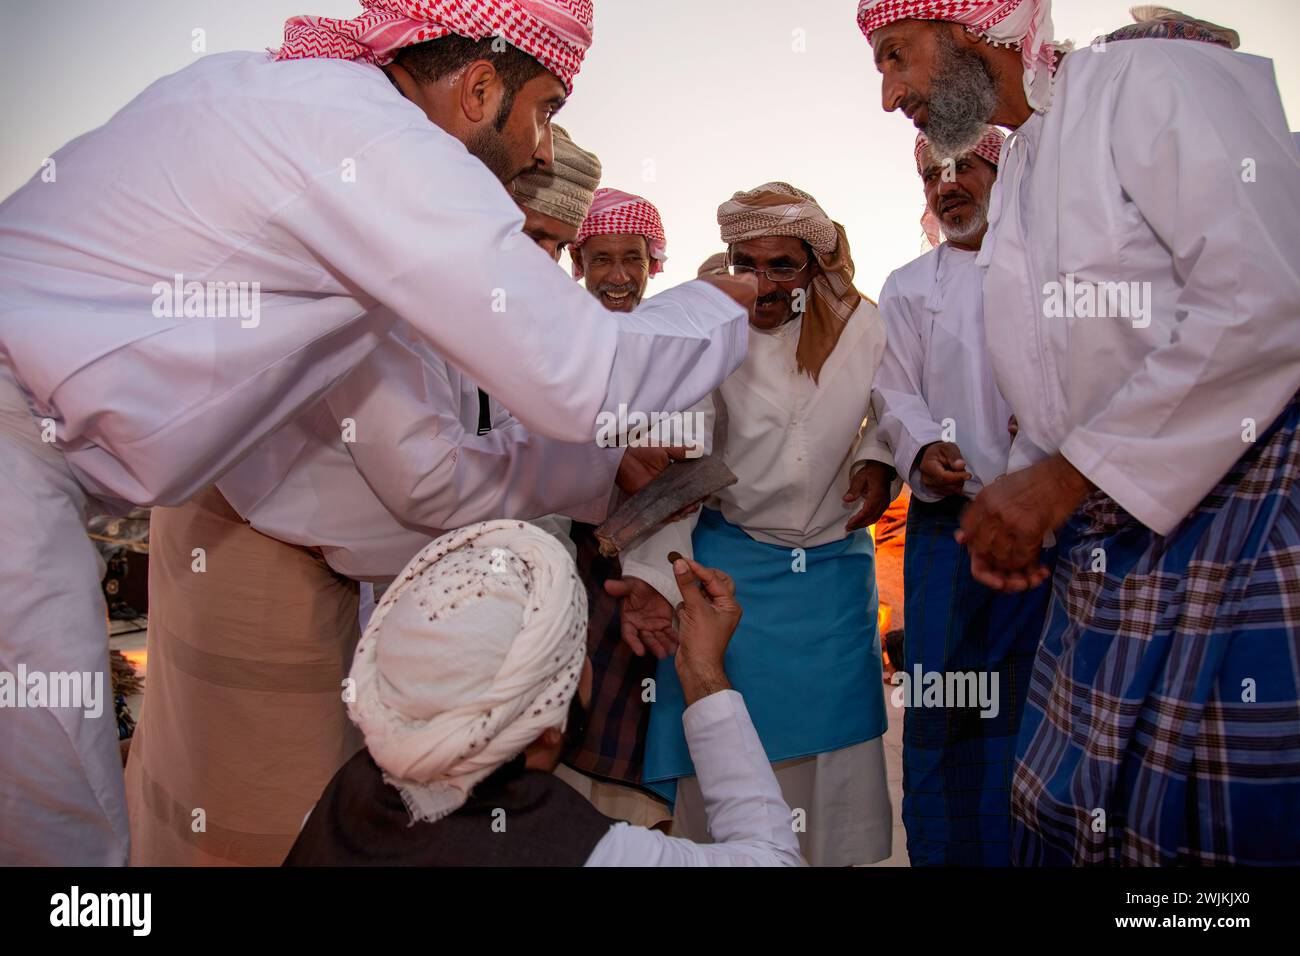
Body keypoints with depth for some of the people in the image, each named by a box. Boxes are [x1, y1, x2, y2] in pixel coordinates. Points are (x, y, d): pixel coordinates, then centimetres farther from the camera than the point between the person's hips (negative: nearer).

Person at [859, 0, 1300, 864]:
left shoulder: (1156, 80, -7)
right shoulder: (1016, 179, 17)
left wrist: (1062, 477, -16)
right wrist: (1026, 491, 4)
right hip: (1106, 547, 8)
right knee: (1065, 824, 12)